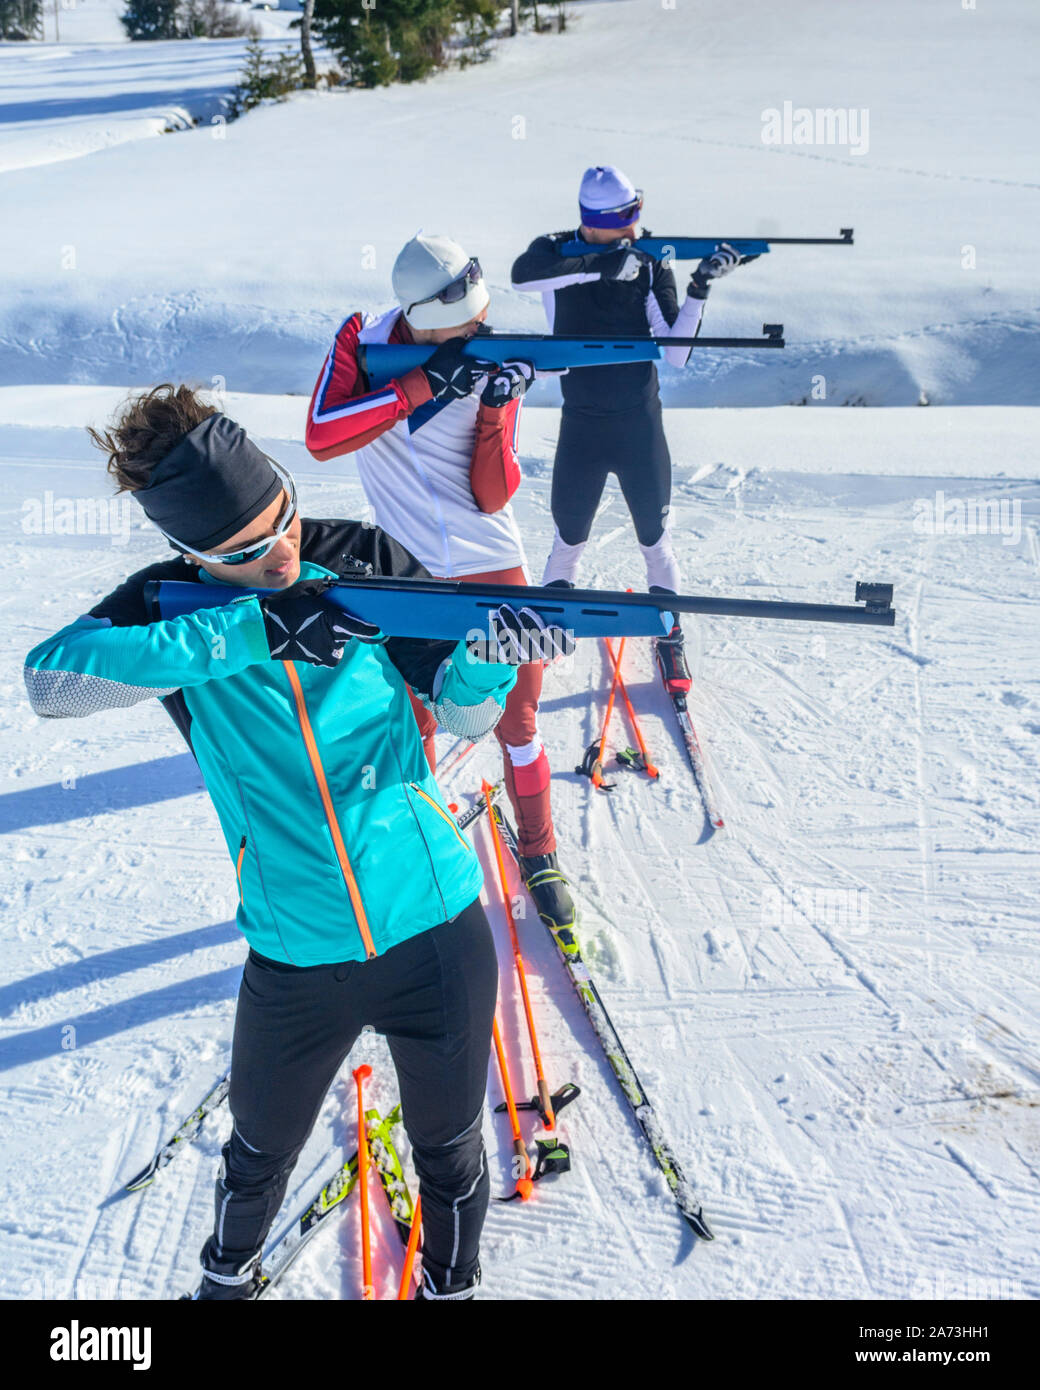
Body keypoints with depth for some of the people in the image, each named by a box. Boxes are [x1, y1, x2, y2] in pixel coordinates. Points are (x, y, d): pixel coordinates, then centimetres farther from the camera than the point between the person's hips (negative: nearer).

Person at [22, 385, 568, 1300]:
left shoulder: (366, 562, -6)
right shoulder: (167, 606, -7)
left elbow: (464, 716, -1)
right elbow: (48, 679, -28)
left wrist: (489, 657, -25)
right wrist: (251, 627, -32)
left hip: (438, 929, 0)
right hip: (297, 957, 0)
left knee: (449, 1150, 19)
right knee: (260, 1154, 23)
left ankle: (452, 1281, 51)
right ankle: (229, 1274, 57)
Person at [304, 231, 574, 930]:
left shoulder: (494, 366, -5)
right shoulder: (364, 341, -6)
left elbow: (493, 496, -9)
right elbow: (321, 436, -23)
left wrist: (496, 410, -23)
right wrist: (424, 386, -27)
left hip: (492, 565, 1)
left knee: (517, 719, 8)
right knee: (411, 722, 12)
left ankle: (539, 853, 28)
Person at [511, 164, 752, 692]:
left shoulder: (651, 267, -5)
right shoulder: (557, 252, -6)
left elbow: (675, 353, -11)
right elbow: (522, 273, -31)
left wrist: (699, 291, -24)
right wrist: (604, 264, -36)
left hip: (639, 425, 0)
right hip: (580, 425, 0)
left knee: (654, 539, 8)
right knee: (568, 539, 11)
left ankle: (668, 633, 25)